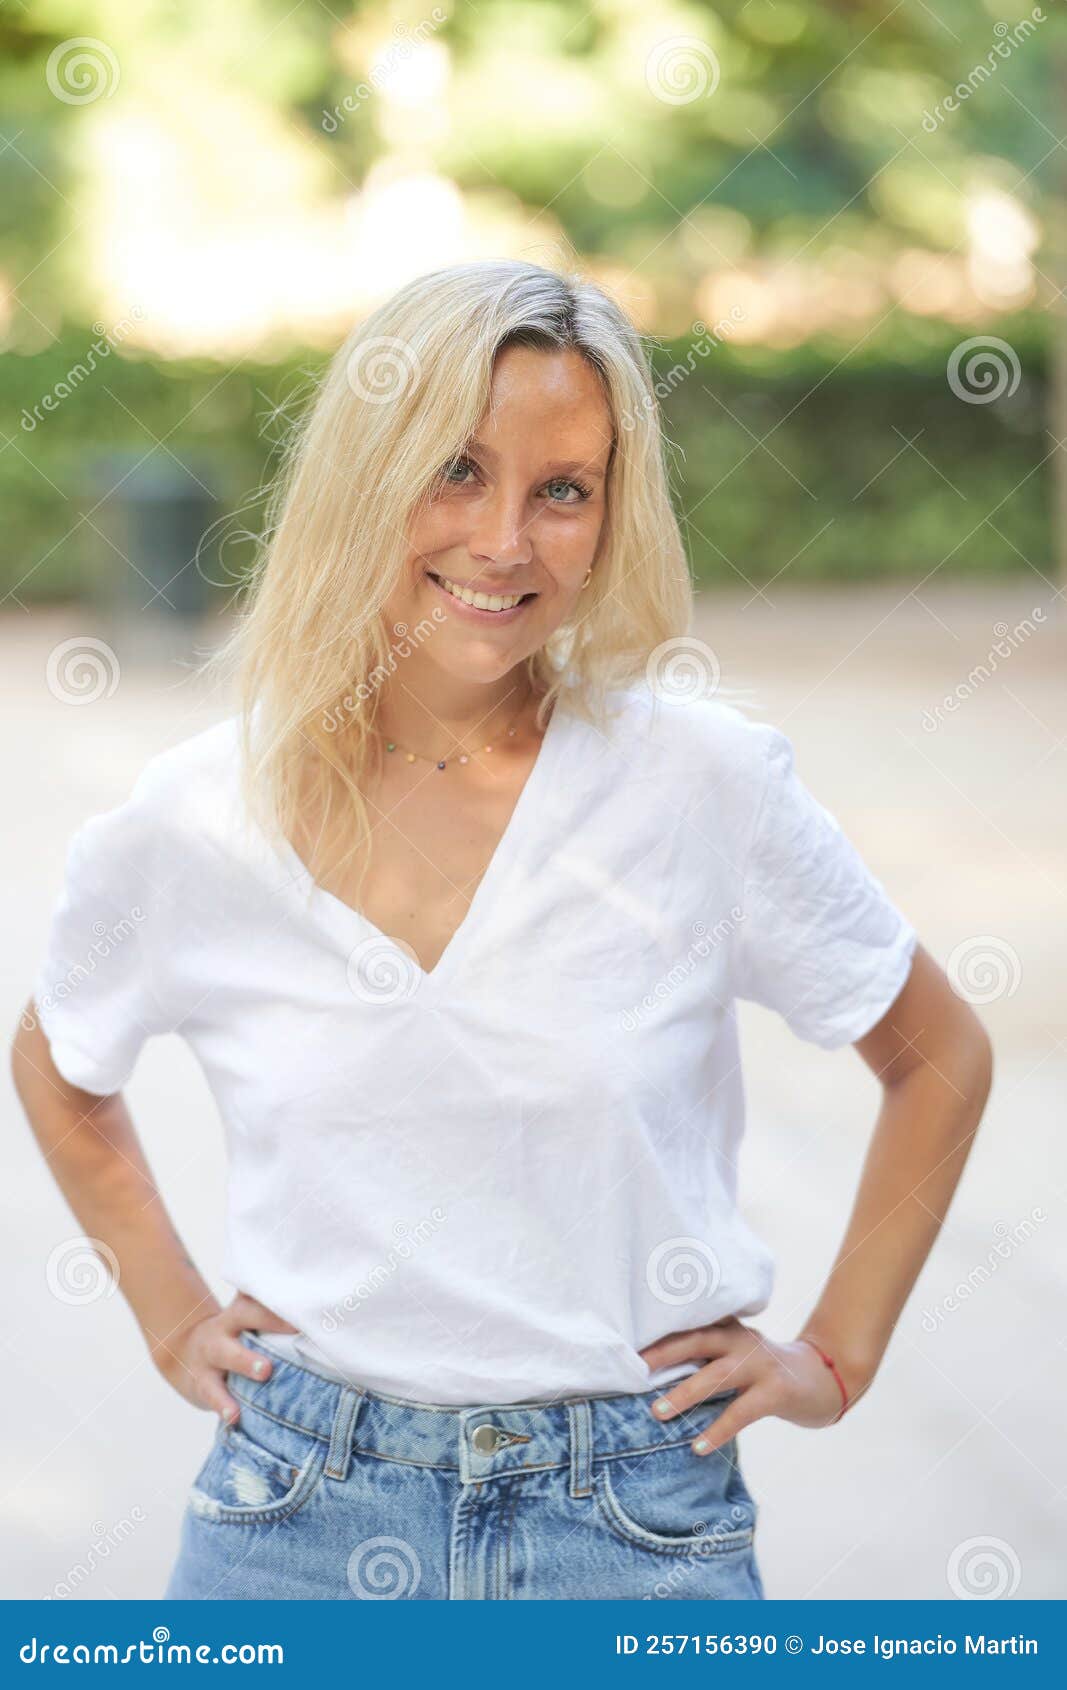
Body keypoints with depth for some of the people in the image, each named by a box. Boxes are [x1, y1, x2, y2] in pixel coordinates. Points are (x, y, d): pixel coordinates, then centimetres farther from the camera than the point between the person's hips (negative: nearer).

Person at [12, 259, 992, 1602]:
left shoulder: (706, 780, -8)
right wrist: (171, 1319, 11)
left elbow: (940, 1059, 6)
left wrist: (835, 1358, 4)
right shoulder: (183, 829, -4)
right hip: (297, 1512, 1)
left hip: (635, 1524, -1)